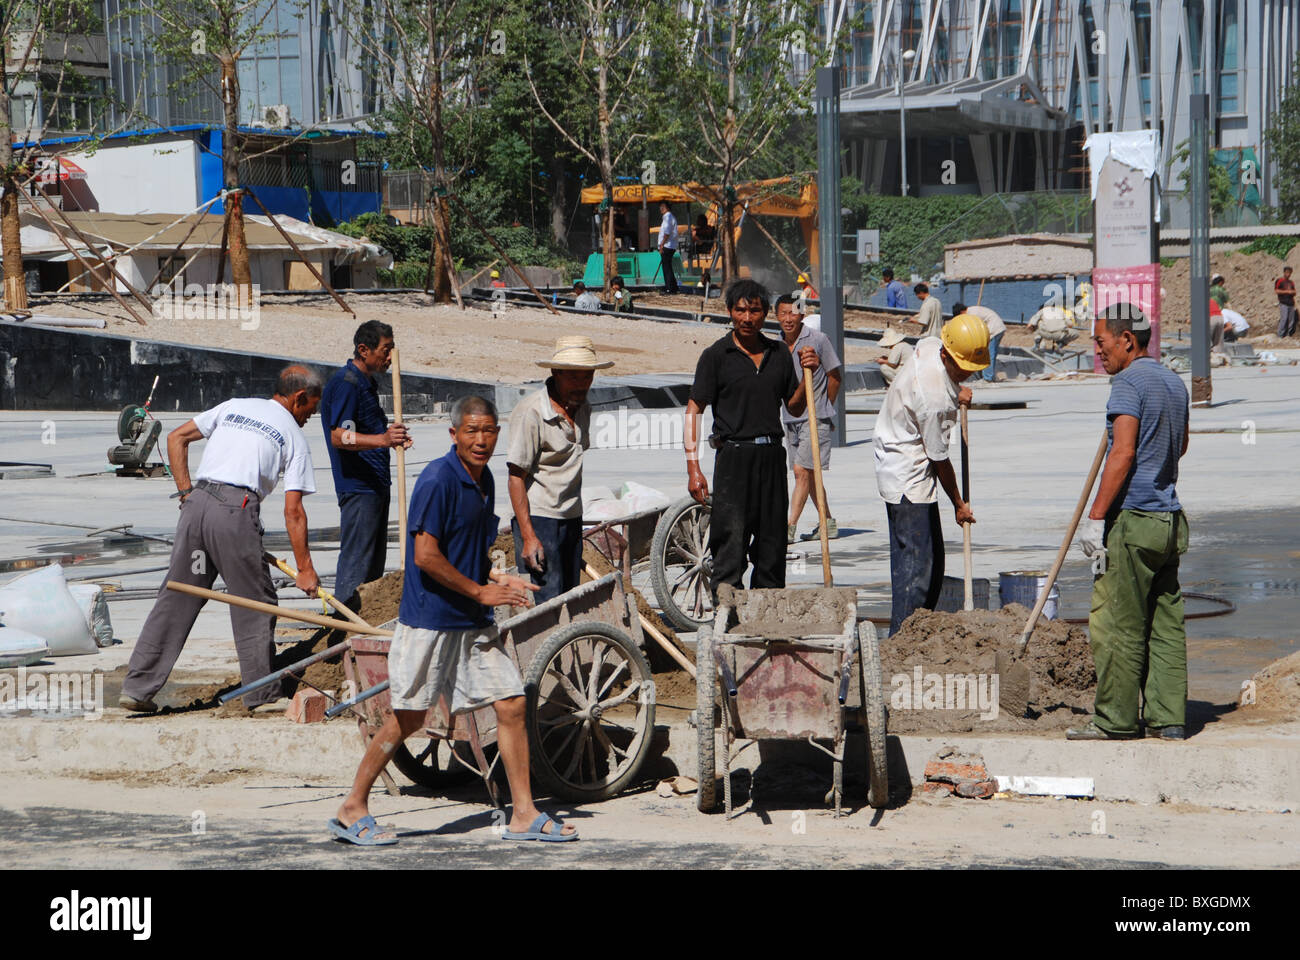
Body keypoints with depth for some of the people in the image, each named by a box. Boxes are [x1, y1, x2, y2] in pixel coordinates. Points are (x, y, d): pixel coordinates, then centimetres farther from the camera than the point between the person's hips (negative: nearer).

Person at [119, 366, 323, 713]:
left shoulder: (233, 406, 23)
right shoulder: (293, 435, 10)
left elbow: (176, 438, 19)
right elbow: (293, 512, 3)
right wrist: (304, 568, 5)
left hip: (197, 503, 5)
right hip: (237, 509, -5)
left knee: (175, 599, 8)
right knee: (254, 605, 8)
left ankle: (136, 688, 7)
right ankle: (262, 695, 13)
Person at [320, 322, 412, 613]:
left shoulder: (366, 382, 18)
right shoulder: (346, 383, -15)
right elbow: (339, 437, -25)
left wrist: (393, 438, 22)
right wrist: (383, 439, -36)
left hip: (376, 485, 10)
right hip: (357, 486, -10)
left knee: (373, 563, 15)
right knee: (355, 563, -10)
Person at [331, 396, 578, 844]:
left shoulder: (484, 480, 11)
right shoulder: (438, 480, -16)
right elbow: (426, 556, -19)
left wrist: (500, 580, 6)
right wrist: (480, 591, -14)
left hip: (474, 622, 8)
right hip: (429, 619, -8)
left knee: (511, 705, 3)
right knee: (408, 718, -2)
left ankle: (523, 815, 10)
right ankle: (352, 809, 12)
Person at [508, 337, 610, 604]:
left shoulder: (582, 407, 10)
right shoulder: (530, 412, -15)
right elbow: (516, 477, -15)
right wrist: (528, 537, -18)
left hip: (572, 521, 8)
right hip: (538, 519, -8)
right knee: (547, 605, -12)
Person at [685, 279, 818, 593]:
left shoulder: (779, 353, 12)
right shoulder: (717, 355, -2)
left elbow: (794, 408, 18)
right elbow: (693, 410, -3)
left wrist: (808, 373, 0)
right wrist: (693, 467, -11)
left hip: (772, 456, 5)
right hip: (734, 457, -5)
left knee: (772, 549, 8)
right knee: (730, 547, -9)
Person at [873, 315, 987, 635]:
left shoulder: (930, 345, -3)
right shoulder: (935, 398, -28)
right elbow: (940, 459, -15)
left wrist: (956, 392, 7)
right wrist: (959, 505, -2)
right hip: (908, 480, -10)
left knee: (933, 560, 13)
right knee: (915, 563, -9)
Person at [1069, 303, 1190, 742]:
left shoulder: (1128, 382, -12)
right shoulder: (1173, 382, 15)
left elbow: (1124, 453, -20)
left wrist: (1096, 516, -19)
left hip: (1132, 522, -9)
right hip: (1169, 520, 9)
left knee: (1116, 624, -3)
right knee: (1165, 624, 9)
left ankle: (1115, 719, 1)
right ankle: (1167, 718, 9)